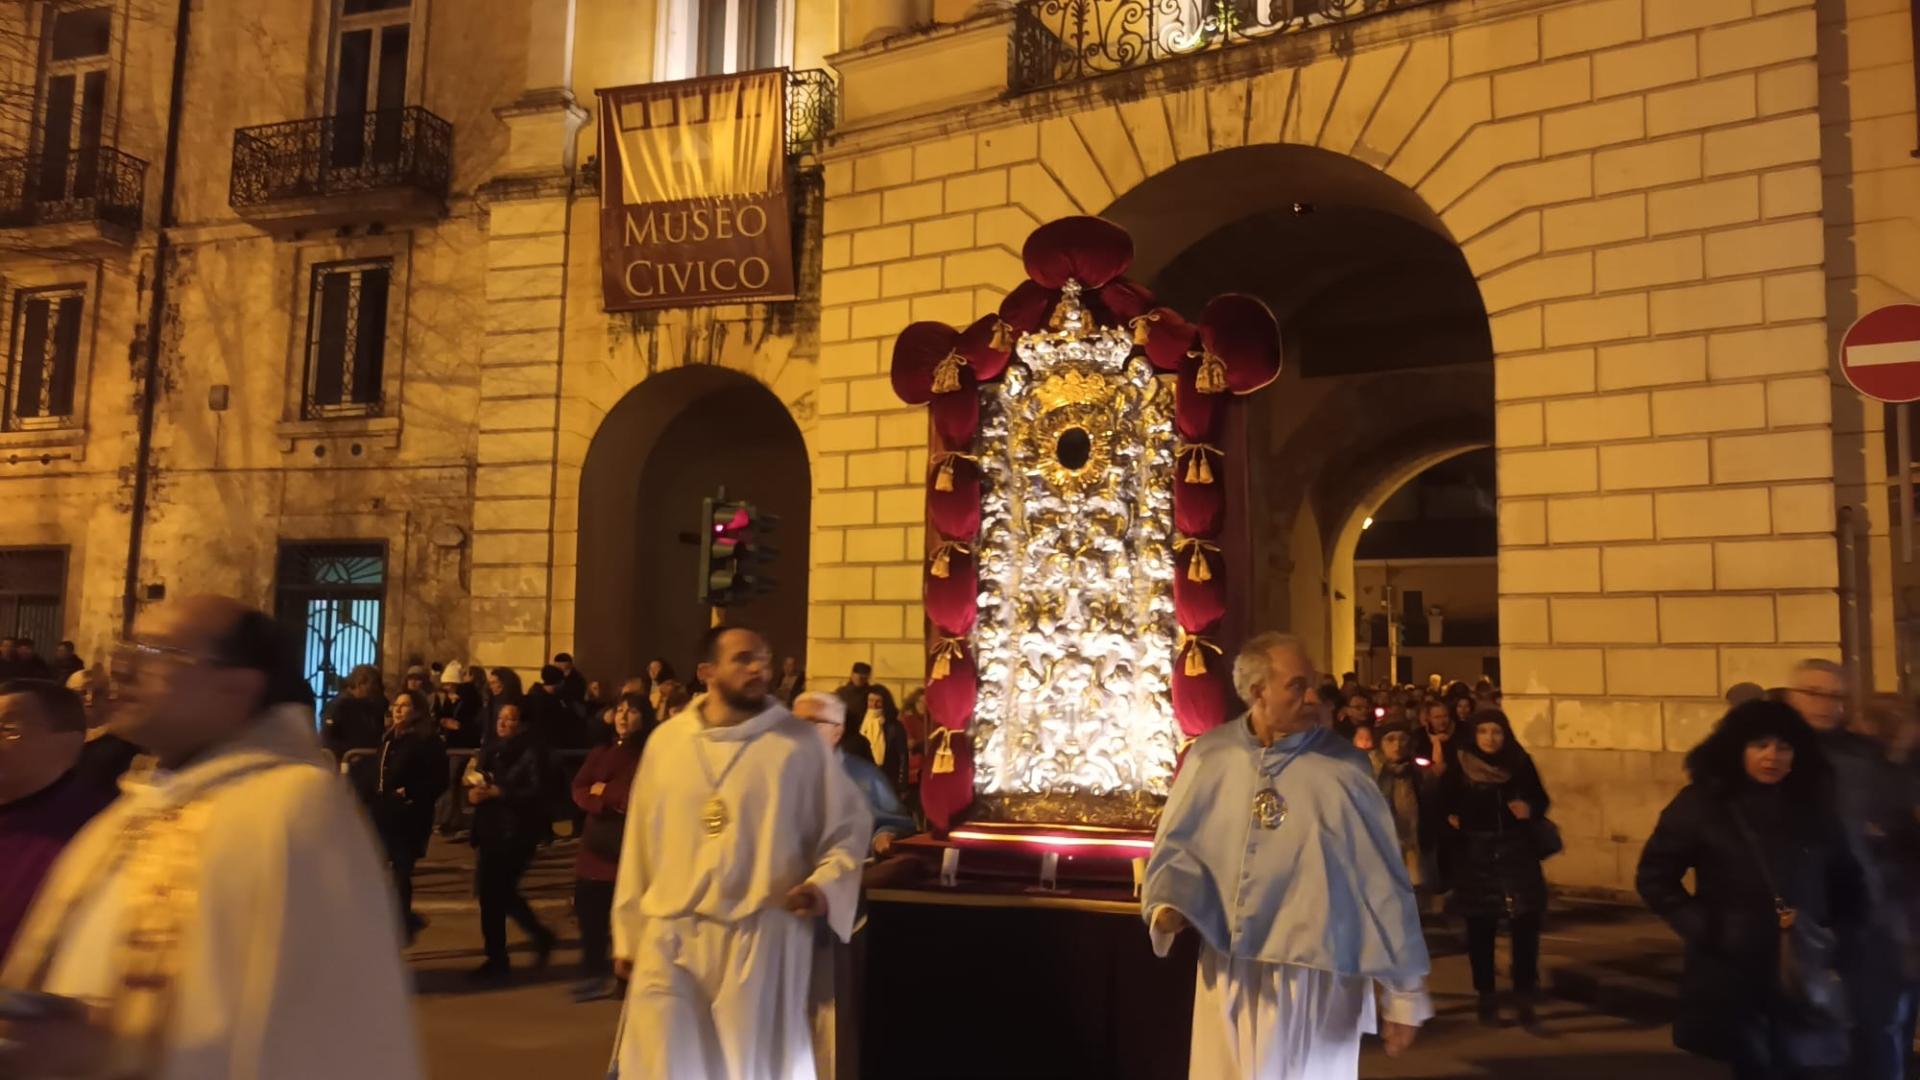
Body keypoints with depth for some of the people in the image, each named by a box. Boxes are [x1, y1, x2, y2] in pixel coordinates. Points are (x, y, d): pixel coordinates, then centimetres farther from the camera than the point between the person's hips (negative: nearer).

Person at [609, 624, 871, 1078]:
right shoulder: (666, 740, 6)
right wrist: (629, 933, 12)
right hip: (672, 936, 2)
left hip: (762, 937, -2)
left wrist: (824, 885, -14)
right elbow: (640, 840, 11)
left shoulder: (799, 743, -2)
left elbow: (849, 826, 3)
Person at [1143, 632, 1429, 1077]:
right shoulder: (1209, 756, -3)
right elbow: (1179, 843, 7)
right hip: (1228, 974, 2)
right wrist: (1169, 903, -13)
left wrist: (1404, 993, -2)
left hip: (1316, 974, -2)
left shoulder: (1343, 766, -8)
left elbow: (1382, 878, -5)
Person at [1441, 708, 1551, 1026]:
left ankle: (1524, 996, 7)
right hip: (1475, 856, -1)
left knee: (1525, 925, -5)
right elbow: (1444, 803, 3)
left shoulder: (1520, 763, 2)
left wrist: (1531, 810, -9)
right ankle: (1486, 997, 17)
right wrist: (1451, 819, -13)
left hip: (1518, 853, 1)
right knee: (1480, 930, 6)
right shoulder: (1459, 767, -4)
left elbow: (1540, 800, 9)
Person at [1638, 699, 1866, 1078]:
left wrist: (1839, 933, 5)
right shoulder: (1700, 804, -4)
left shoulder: (1814, 808, 8)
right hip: (1729, 974, -3)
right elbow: (1654, 877, -2)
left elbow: (1848, 881, 19)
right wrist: (1700, 927, -11)